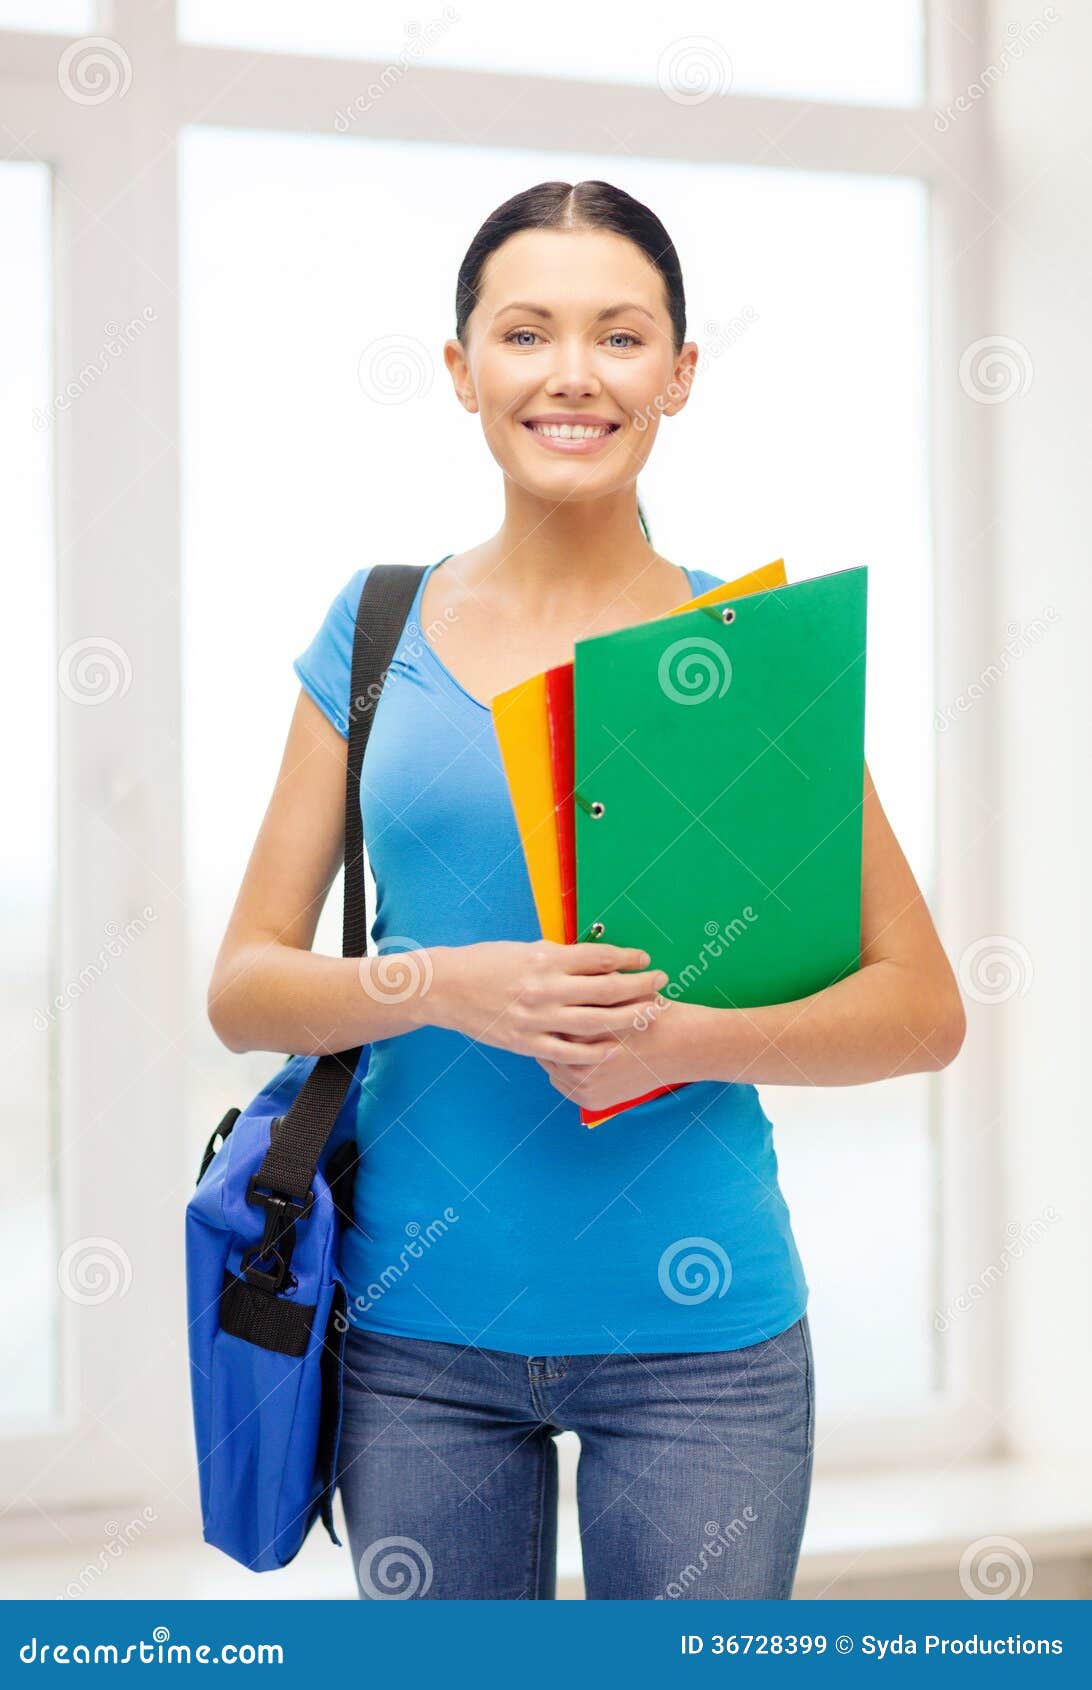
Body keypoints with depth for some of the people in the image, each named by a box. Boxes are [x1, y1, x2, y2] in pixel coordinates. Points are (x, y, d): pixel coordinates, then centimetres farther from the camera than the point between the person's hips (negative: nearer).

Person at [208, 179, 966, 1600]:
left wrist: (683, 1039, -17)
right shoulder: (380, 633, 4)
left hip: (691, 1332, -1)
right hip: (418, 1327, 1)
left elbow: (923, 1008, 0)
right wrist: (444, 985, -16)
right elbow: (243, 987, 3)